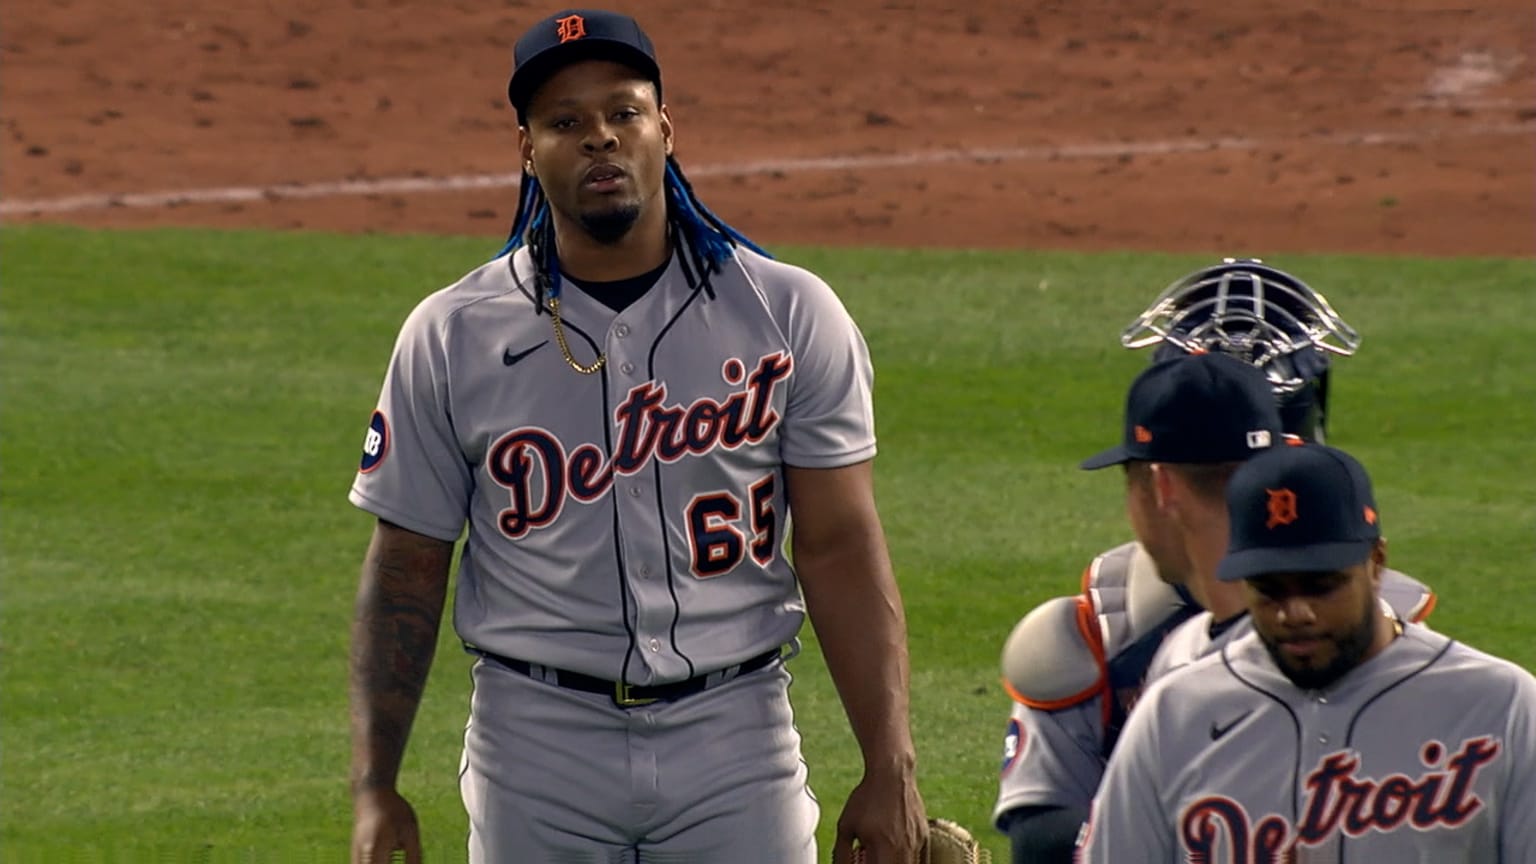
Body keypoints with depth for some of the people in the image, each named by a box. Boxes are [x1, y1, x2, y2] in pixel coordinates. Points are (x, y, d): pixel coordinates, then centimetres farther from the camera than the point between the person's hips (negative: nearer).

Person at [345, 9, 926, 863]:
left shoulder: (789, 315, 1)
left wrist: (890, 769, -9)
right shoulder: (451, 337, 2)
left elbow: (841, 548, -2)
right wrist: (375, 787, -1)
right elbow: (407, 571, 5)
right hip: (538, 747, 0)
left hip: (735, 735, 0)